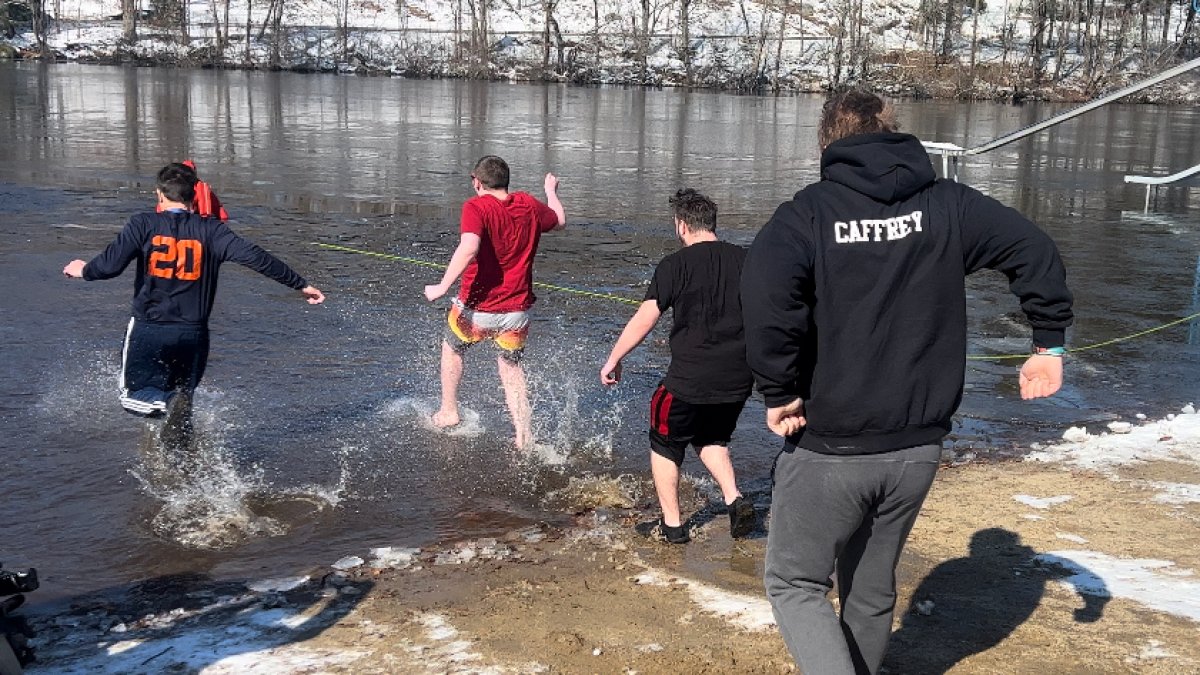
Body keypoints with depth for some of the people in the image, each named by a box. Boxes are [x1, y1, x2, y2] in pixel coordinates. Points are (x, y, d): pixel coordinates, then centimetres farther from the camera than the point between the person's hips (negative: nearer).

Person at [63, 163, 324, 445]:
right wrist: (301, 284, -3)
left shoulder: (143, 224, -2)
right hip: (193, 332, 1)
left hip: (149, 329, -1)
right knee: (182, 393, 21)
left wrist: (83, 270, 13)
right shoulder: (211, 230, -1)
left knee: (133, 397, 12)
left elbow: (110, 265, -9)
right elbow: (256, 257, -8)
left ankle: (158, 400, -22)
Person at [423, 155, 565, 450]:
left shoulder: (477, 207, -16)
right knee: (512, 369, 17)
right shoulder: (529, 205, 1)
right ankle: (525, 437, 11)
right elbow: (560, 221, 22)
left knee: (452, 348, 25)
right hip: (517, 309, 4)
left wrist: (443, 286, -30)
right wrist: (552, 191, 40)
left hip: (477, 308, -4)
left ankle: (448, 412, 33)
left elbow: (469, 248, -32)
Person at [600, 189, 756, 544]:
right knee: (712, 439, 28)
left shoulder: (675, 265, -9)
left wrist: (613, 359, -1)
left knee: (665, 445, 17)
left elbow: (644, 319, -11)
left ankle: (672, 525, 21)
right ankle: (734, 500, 9)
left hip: (689, 380, -5)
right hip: (738, 379, 5)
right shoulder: (745, 260, 3)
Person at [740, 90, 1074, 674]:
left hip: (828, 448, -4)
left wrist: (779, 392, -18)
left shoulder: (808, 212, -9)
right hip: (917, 449, 5)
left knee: (794, 583, 11)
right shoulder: (946, 204, 3)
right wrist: (1049, 342, 9)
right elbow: (1035, 251, -1)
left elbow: (767, 293, -27)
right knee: (873, 588, 22)